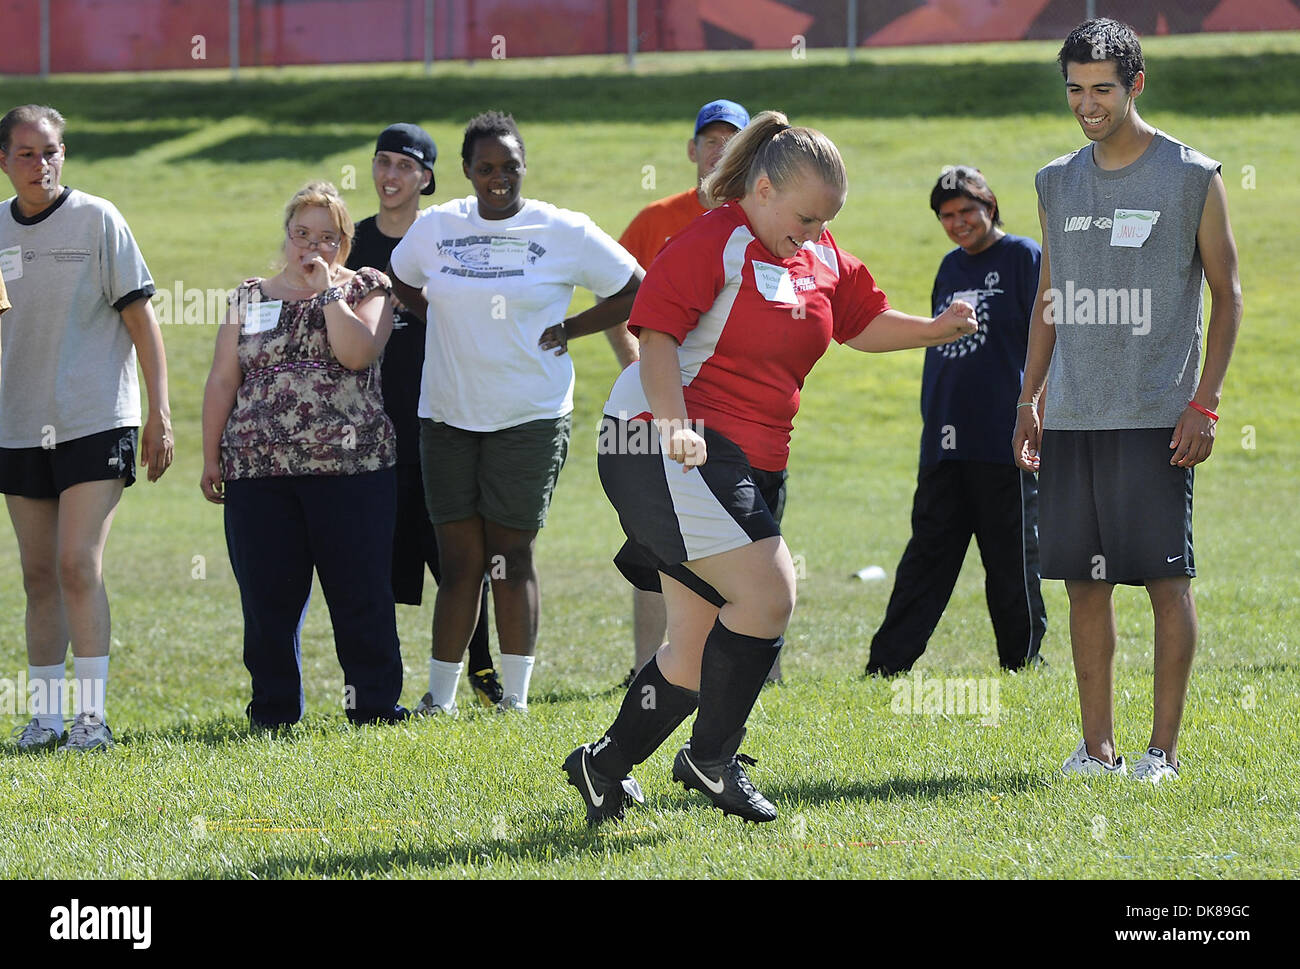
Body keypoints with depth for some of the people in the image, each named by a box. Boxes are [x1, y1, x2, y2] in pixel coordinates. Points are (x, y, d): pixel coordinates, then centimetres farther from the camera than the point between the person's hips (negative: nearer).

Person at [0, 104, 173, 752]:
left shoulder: (96, 220, -4)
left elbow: (139, 315, -3)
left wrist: (159, 410, -7)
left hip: (96, 423, -4)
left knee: (78, 565, -13)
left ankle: (92, 716, -11)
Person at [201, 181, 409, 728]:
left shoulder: (365, 290, 7)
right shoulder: (250, 298, 15)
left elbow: (358, 353, -12)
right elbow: (223, 381, 14)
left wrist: (327, 291, -9)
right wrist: (211, 457, 9)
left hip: (350, 467, -2)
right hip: (257, 471, 2)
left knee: (361, 591, -2)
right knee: (268, 596, 2)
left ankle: (374, 702, 7)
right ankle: (274, 709, 11)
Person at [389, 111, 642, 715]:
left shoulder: (564, 232, -2)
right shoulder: (436, 227, 6)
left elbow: (636, 292, 5)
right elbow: (401, 282, 25)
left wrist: (568, 330, -2)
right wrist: (449, 319, 9)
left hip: (530, 416, -3)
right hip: (447, 415, 3)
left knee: (511, 557, -1)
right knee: (459, 561, 3)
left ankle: (516, 696, 7)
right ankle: (439, 698, 7)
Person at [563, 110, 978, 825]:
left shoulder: (820, 255, 14)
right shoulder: (709, 243, -11)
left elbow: (863, 323, 25)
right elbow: (657, 337, -16)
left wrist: (934, 331, 7)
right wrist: (674, 426, -29)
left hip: (750, 464, 9)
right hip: (669, 447, -9)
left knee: (698, 649, 8)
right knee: (768, 594, -18)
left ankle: (604, 766, 22)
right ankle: (712, 757, -6)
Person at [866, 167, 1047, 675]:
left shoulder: (1023, 257, -2)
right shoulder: (951, 267, 17)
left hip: (1006, 442, -6)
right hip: (946, 442, 6)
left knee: (1011, 559, 2)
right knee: (927, 555, 4)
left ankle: (1022, 665, 11)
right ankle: (886, 665, 2)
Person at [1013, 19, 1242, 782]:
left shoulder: (1193, 177, -1)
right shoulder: (1058, 184, 14)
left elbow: (1227, 295, 0)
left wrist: (1205, 403, -7)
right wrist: (1029, 397, 15)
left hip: (1154, 417, -5)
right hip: (1071, 418, 5)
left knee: (1166, 577, -4)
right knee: (1086, 582, 5)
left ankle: (1165, 748, 1)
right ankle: (1097, 747, 10)